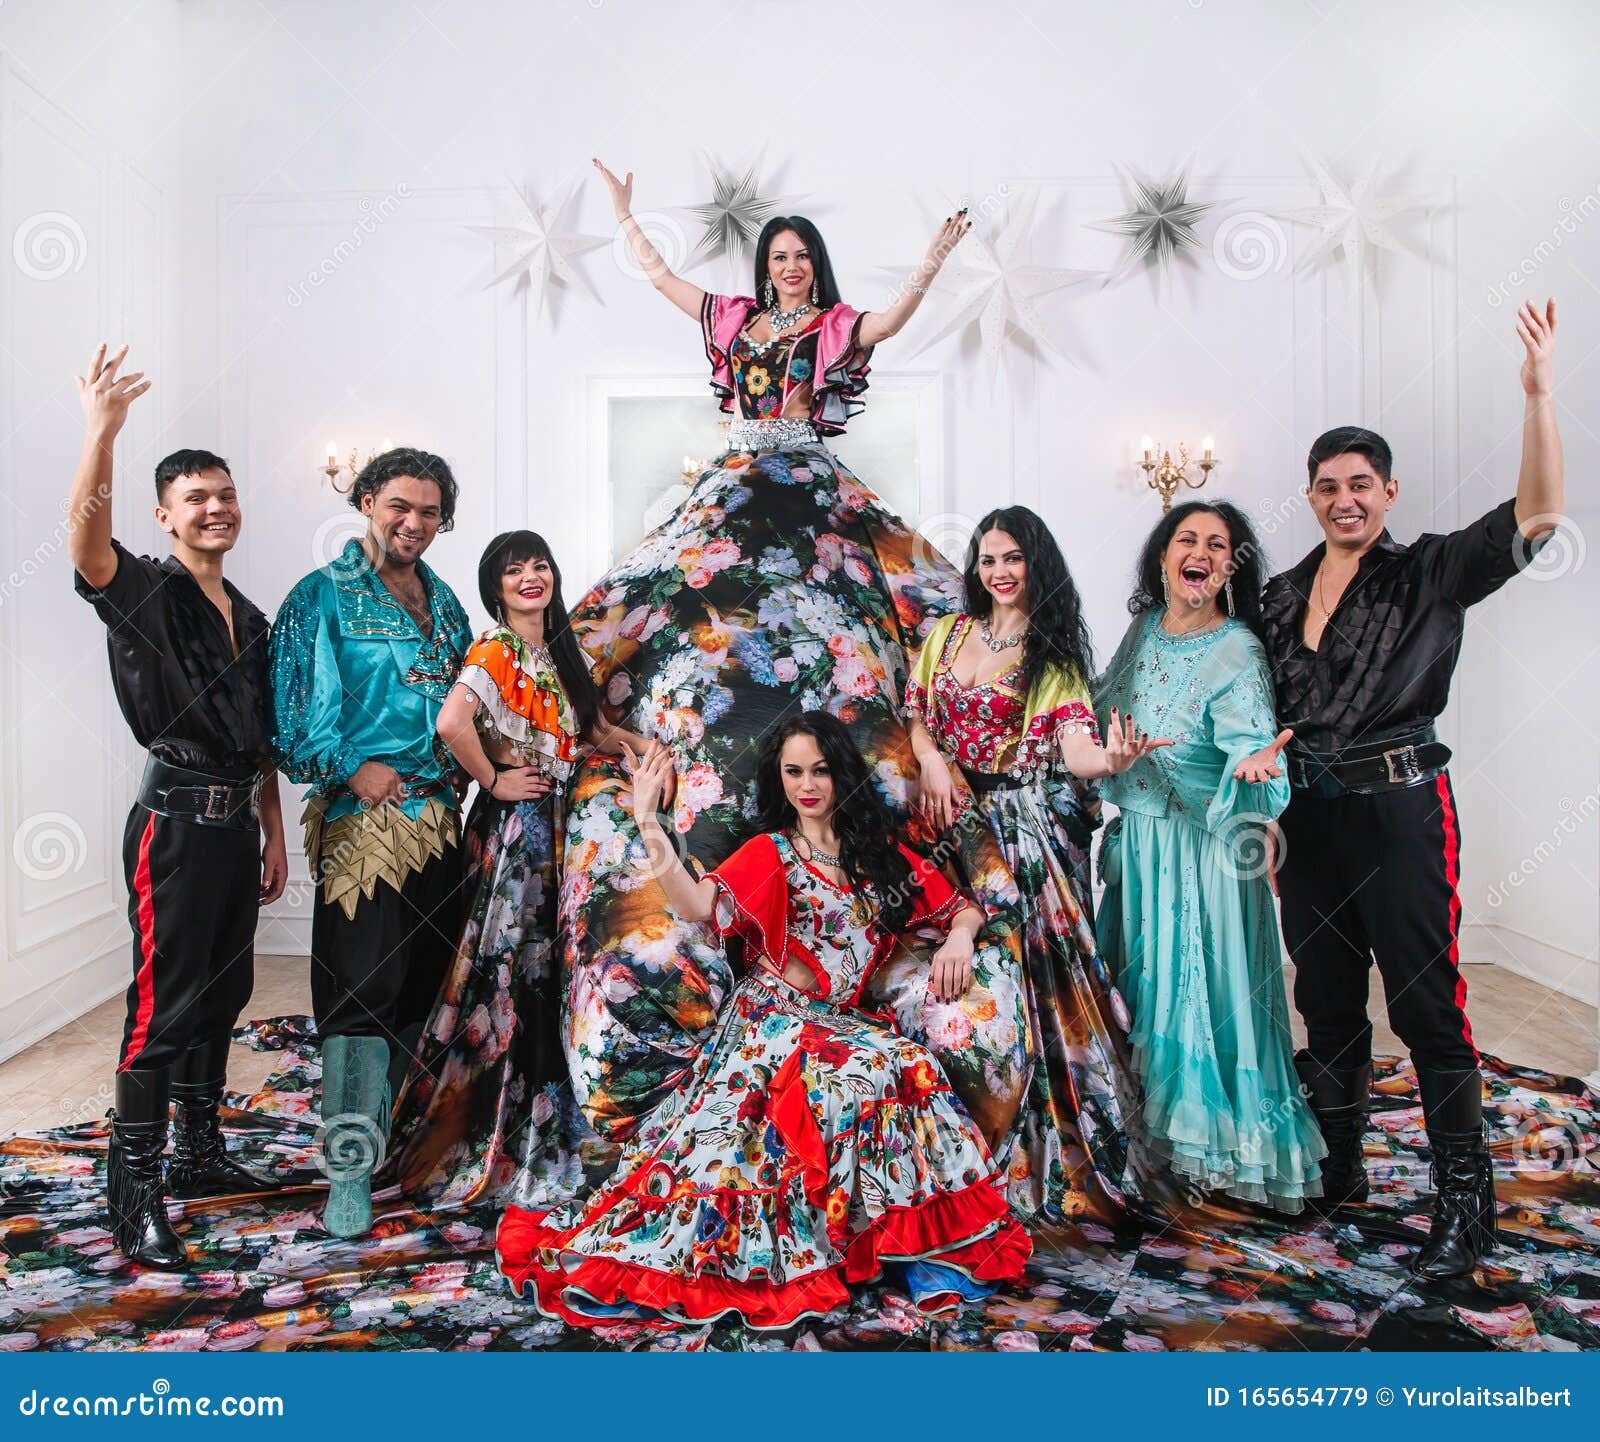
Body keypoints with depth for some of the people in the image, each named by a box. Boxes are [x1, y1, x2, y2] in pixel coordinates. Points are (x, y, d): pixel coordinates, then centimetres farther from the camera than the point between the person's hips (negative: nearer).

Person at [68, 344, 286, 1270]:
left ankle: (200, 1155, 30)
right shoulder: (143, 593, -4)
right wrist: (104, 429, -40)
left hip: (235, 822, 7)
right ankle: (134, 1199, 4)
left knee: (223, 993, 15)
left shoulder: (250, 620, 16)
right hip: (176, 817, -7)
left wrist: (274, 836, 16)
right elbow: (86, 536, -28)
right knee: (164, 1003, -6)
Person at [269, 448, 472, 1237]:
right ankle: (349, 1171, 1)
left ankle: (387, 1126, 32)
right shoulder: (322, 596, -3)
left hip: (439, 815, 7)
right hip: (364, 818, -7)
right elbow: (289, 712, -7)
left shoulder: (443, 601, 16)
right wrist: (351, 769, -16)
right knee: (359, 988, -8)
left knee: (420, 982, 14)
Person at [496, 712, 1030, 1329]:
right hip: (773, 1017, -4)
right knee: (876, 1069, -32)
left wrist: (959, 935, -5)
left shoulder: (880, 854, 15)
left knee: (908, 1070, -28)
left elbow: (961, 906, 19)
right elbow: (699, 905, -15)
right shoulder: (769, 854, 4)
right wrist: (648, 825, -25)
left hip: (842, 1022, 4)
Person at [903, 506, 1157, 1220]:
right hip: (962, 814, 3)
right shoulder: (948, 634, 12)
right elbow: (917, 717, 14)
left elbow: (1075, 745, -12)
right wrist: (932, 762, -7)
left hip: (1032, 820, -3)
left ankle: (1045, 1150, 2)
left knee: (1033, 950, -11)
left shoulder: (1055, 653, 2)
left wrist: (1111, 758, -34)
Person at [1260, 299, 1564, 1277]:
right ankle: (1339, 1164, 32)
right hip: (1308, 811, 5)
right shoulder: (1282, 595, 12)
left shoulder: (1429, 574, -2)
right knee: (1325, 995, 15)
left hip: (1398, 804, -5)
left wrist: (1540, 393, -21)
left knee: (1425, 1002, -2)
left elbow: (1537, 515, -16)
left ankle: (1466, 1201, 12)